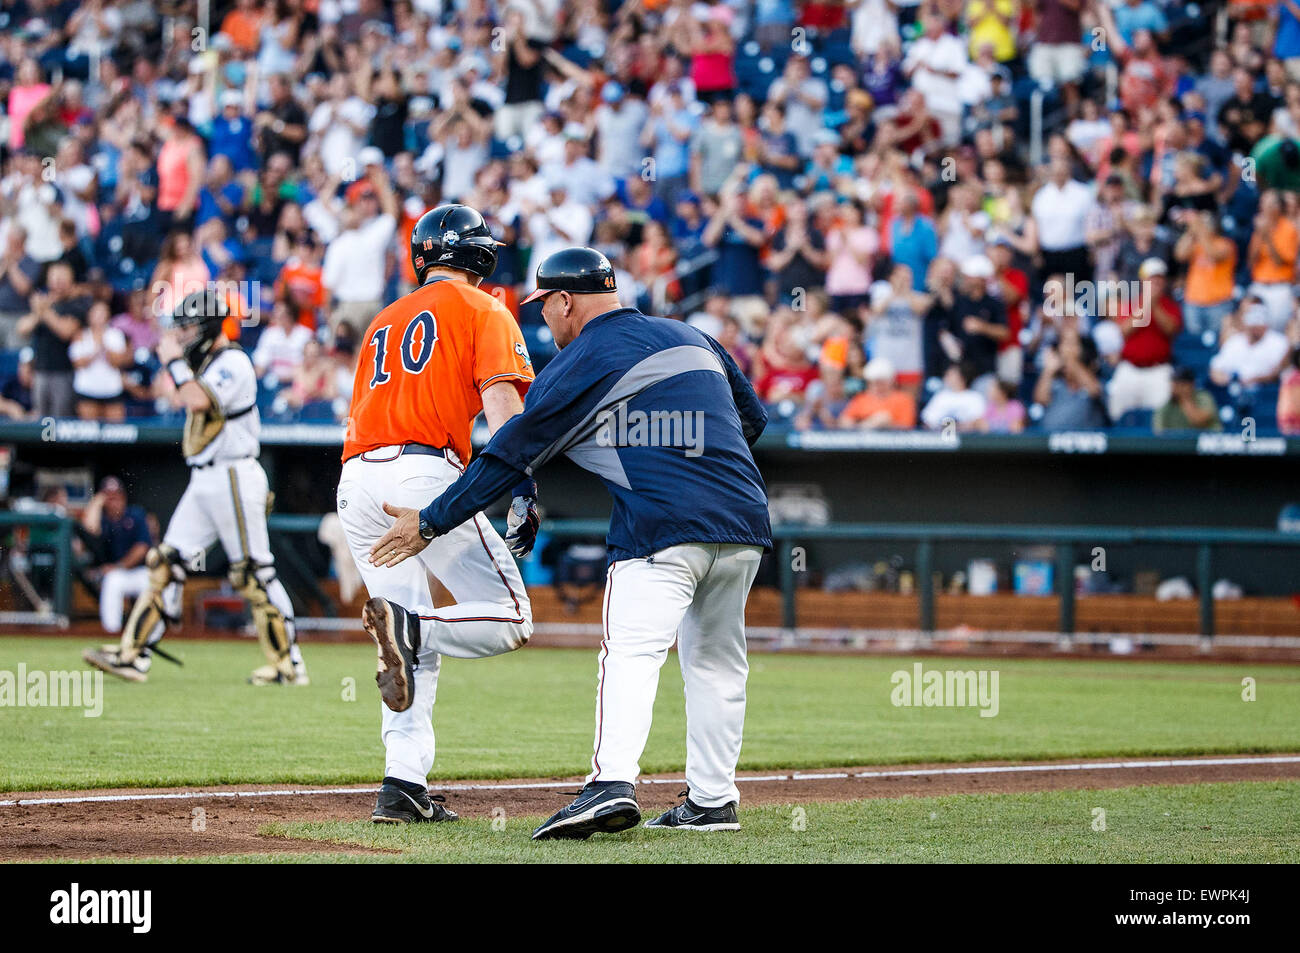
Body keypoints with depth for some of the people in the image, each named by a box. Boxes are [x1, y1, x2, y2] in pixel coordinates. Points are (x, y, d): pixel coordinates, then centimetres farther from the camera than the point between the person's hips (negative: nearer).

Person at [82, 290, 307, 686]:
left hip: (234, 478, -10)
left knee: (253, 573, -6)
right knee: (167, 564, 4)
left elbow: (199, 401, -27)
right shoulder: (205, 362, 17)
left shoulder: (234, 363, -13)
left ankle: (288, 664, 0)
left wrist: (175, 362, -16)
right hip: (203, 481, 10)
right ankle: (134, 656, 4)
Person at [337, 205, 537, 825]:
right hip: (424, 474, -6)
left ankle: (403, 788, -2)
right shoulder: (482, 310, 10)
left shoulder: (385, 321, 28)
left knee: (415, 653, 11)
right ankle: (406, 627, -28)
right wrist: (523, 490, -14)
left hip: (356, 482, 6)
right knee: (509, 619, -2)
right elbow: (501, 402, -6)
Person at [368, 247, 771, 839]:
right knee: (714, 661, 15)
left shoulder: (576, 366, 3)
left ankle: (612, 782, -32)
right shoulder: (692, 338, 21)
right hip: (746, 522, 6)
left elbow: (510, 456, 2)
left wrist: (430, 523, 7)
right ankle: (712, 802, 14)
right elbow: (753, 418, 26)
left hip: (663, 525, -6)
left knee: (630, 653, -14)